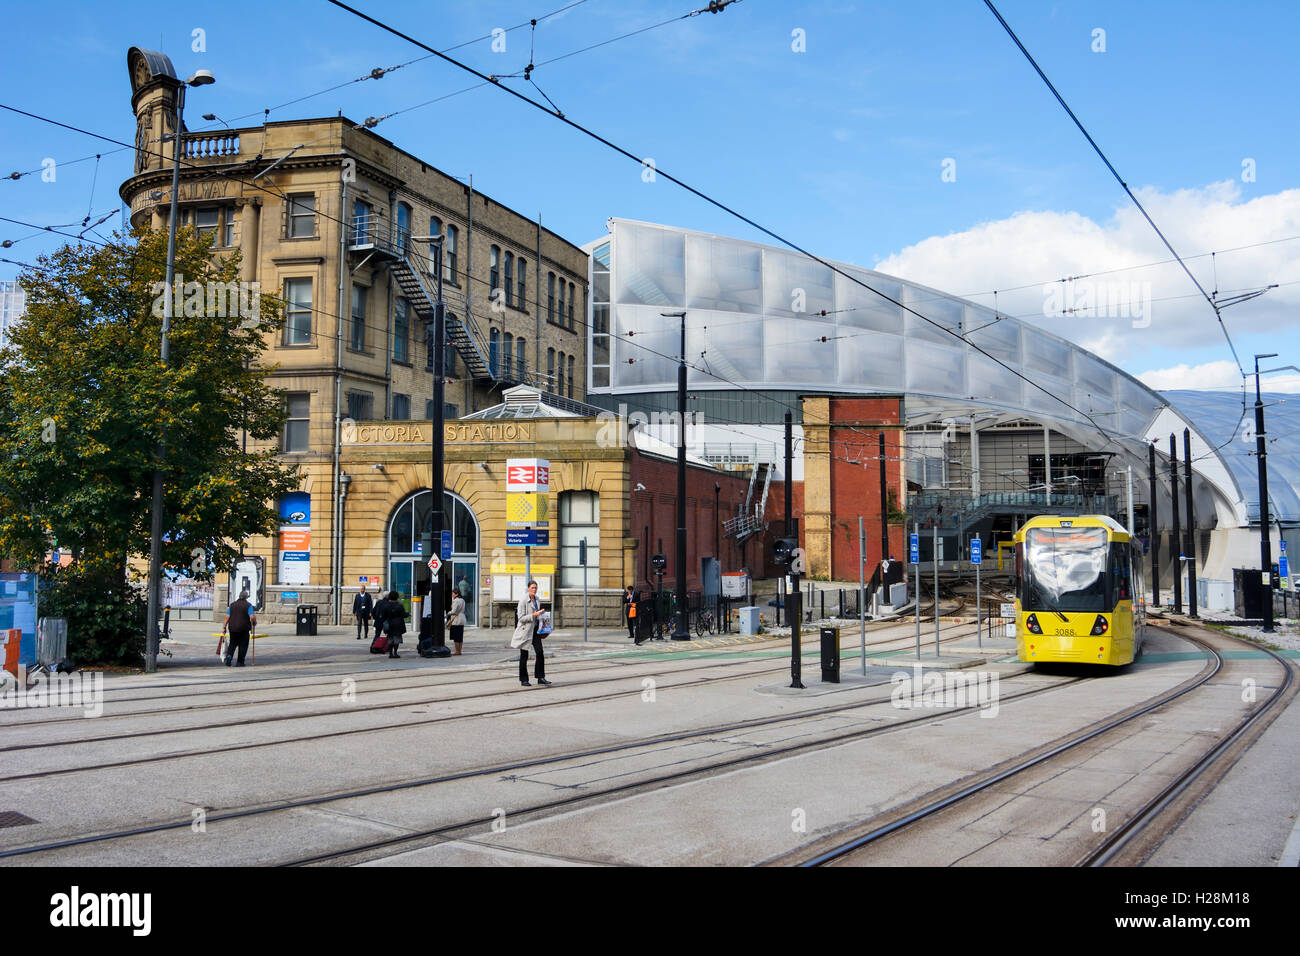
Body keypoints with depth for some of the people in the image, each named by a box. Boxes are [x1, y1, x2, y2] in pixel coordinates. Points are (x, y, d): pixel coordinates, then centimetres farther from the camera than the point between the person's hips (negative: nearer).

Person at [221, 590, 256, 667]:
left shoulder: (232, 605, 9)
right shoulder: (248, 605, -4)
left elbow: (227, 617, 4)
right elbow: (252, 617, -14)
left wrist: (224, 627, 7)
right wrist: (254, 623, 5)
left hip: (233, 628, 3)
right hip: (244, 629, -3)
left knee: (232, 643, 16)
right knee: (243, 645, 6)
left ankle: (229, 655, -9)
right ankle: (240, 662, 7)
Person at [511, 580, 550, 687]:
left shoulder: (536, 599, 8)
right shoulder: (523, 600, -14)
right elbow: (520, 618, -17)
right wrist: (533, 615, -25)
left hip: (535, 629, 6)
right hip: (525, 629, -6)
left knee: (540, 652, -5)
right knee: (524, 655, 3)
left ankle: (541, 678, -1)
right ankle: (523, 680, 13)